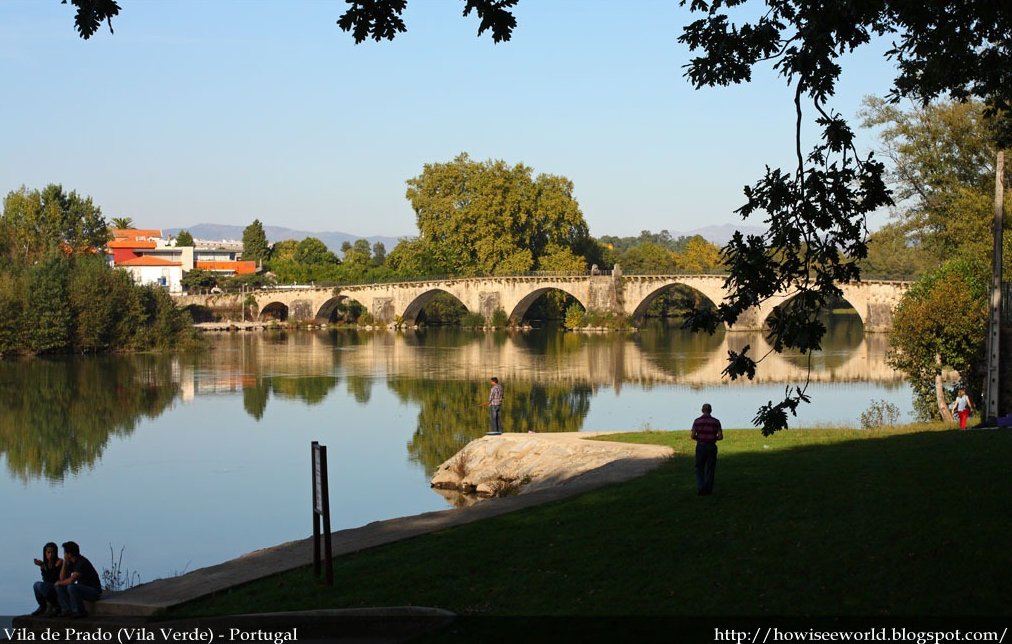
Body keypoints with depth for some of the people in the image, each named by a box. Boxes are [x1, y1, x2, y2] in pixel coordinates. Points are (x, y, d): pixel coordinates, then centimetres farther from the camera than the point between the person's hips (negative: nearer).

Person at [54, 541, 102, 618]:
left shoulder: (82, 562, -23)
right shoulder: (71, 563, 5)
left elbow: (71, 580, -31)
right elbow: (62, 578, 3)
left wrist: (59, 583, -12)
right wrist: (64, 563, -4)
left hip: (94, 591, -9)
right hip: (83, 589, 9)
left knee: (71, 587, -34)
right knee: (59, 587, -1)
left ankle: (80, 611, -17)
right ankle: (68, 609, -6)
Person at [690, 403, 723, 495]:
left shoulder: (697, 421, -3)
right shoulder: (716, 422, -4)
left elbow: (692, 436, -7)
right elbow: (720, 437, -8)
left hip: (700, 446, 0)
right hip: (711, 447, 0)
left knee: (699, 468, 10)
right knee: (710, 469, 12)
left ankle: (701, 487, -7)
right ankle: (708, 490, 14)